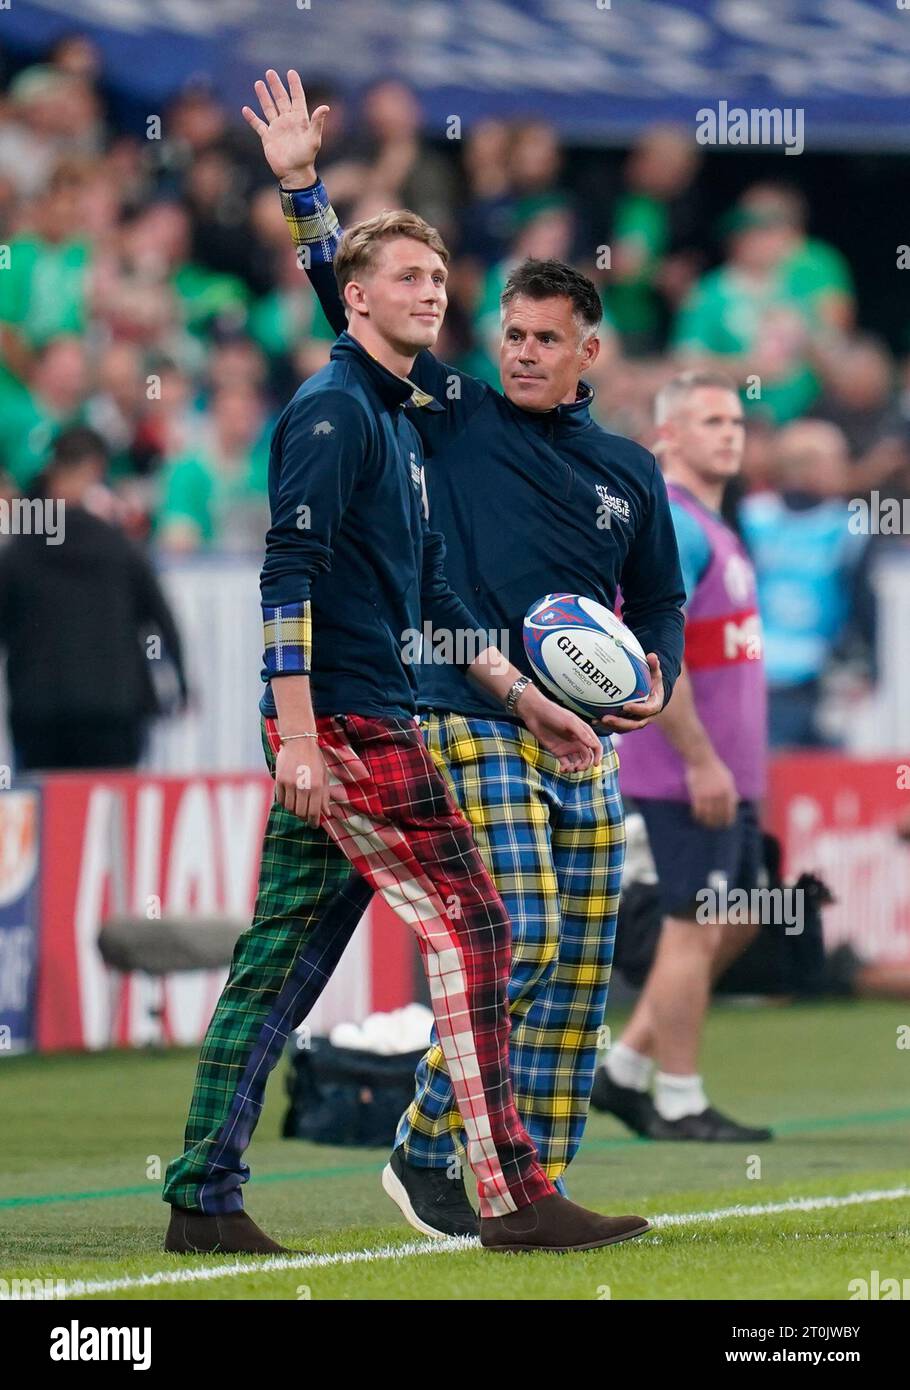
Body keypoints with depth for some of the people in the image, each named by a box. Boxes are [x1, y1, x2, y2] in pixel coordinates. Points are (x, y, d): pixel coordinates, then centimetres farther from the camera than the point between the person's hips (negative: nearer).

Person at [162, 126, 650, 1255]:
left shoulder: (401, 417, 21)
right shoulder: (334, 408, -10)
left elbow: (427, 591, 27)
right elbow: (289, 570, -17)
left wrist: (525, 700, 24)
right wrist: (297, 732, -22)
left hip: (365, 718, 10)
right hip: (342, 717, -10)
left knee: (283, 953, 7)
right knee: (466, 924, -8)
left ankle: (202, 1200, 8)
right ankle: (509, 1194, -7)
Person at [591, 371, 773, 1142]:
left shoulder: (709, 528, 18)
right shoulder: (674, 528, -15)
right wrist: (701, 761, -23)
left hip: (724, 772, 10)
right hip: (689, 771, -10)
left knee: (733, 923, 14)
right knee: (694, 927, -4)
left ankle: (625, 1070, 18)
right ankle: (679, 1102, 3)